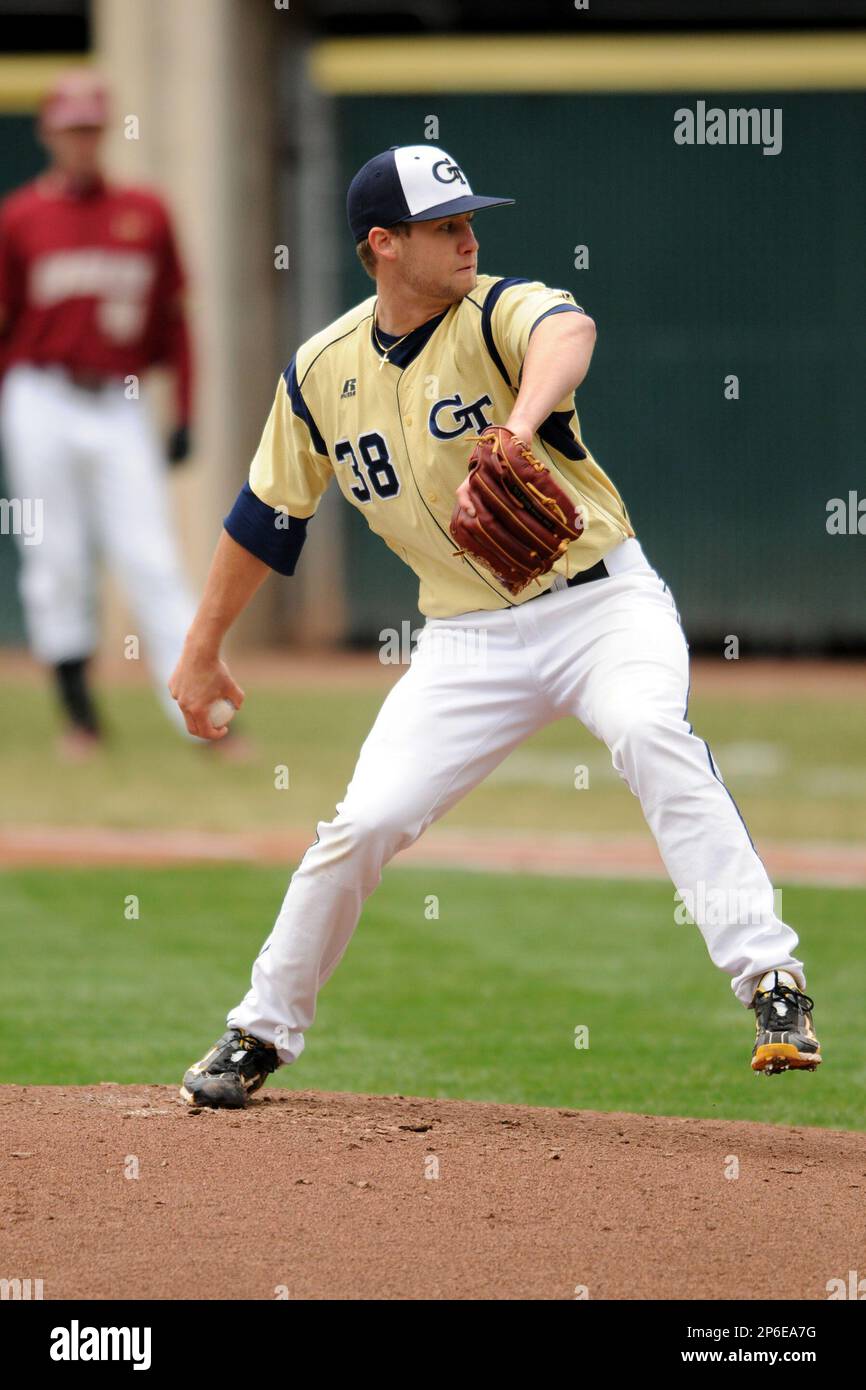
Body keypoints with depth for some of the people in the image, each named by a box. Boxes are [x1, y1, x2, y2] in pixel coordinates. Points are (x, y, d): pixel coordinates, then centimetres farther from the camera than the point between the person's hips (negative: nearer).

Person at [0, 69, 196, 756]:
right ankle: (80, 716, 11)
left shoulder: (146, 213, 7)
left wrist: (185, 413, 6)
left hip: (122, 409, 1)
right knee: (58, 564, 2)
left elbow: (172, 318, 11)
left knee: (152, 561, -6)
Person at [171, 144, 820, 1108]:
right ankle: (263, 1031, 16)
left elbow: (568, 332, -40)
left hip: (602, 603, -3)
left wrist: (518, 431, -60)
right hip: (470, 639, 3)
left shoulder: (500, 314, -13)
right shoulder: (322, 373, 1)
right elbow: (265, 519, 15)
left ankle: (771, 983, -34)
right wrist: (201, 654, 17)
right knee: (363, 824, -6)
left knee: (648, 731, -32)